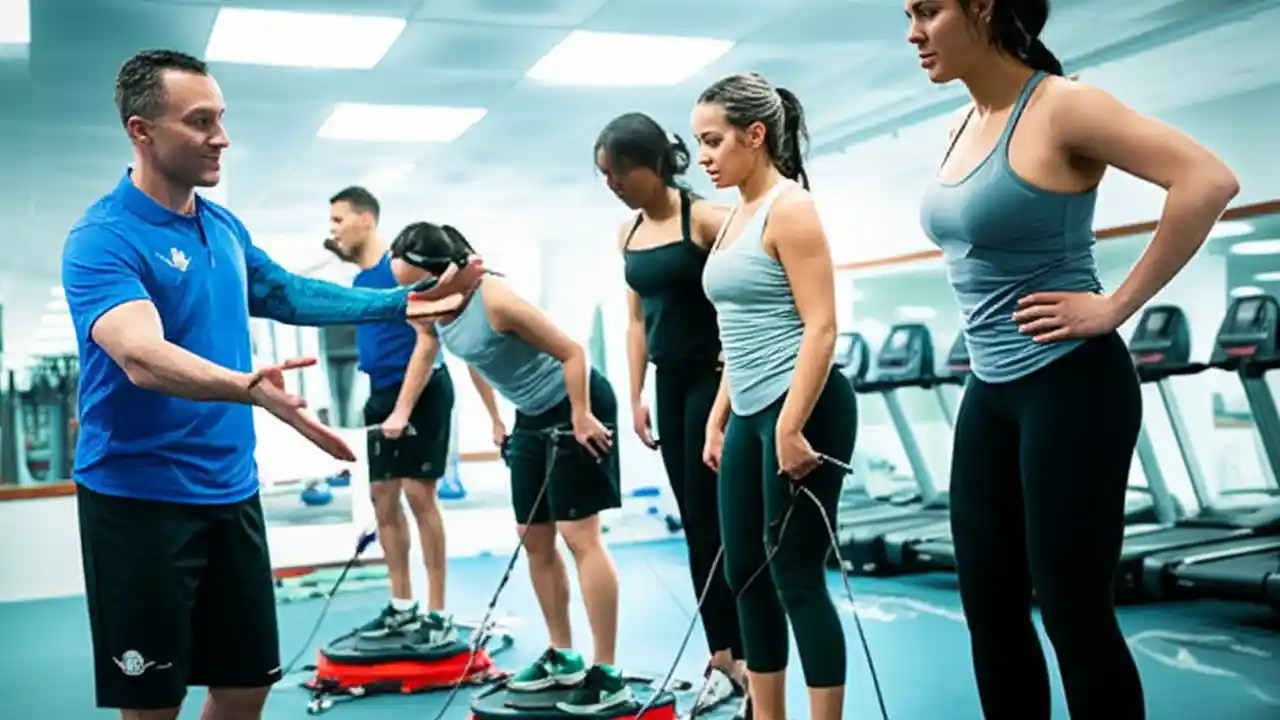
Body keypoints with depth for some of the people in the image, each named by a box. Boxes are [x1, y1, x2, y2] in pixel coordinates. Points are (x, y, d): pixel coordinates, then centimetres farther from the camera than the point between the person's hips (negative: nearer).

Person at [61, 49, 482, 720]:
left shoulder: (224, 226, 8)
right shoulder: (103, 238, -17)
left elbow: (289, 294, 23)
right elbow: (142, 357, -32)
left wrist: (403, 301, 21)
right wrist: (247, 388, -49)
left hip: (232, 491, 7)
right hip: (140, 499, -7)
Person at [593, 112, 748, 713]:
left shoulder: (704, 218, -11)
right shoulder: (628, 234, 10)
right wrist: (636, 396, 12)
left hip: (715, 379, -7)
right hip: (670, 383, 7)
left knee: (716, 524, -5)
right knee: (697, 527, 9)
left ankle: (742, 659, 5)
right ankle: (723, 659, 17)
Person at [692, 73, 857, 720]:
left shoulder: (788, 208, -10)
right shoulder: (736, 217, 15)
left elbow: (820, 327, -18)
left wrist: (790, 429, -23)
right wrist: (719, 417, 18)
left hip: (802, 409, -9)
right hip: (751, 413, 9)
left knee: (796, 577, -4)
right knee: (745, 574, 13)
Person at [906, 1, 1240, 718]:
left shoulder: (1058, 106, -14)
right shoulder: (962, 126, 10)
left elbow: (1208, 180, -24)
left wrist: (1117, 305, -19)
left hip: (1069, 387, -8)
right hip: (990, 391, 8)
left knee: (1074, 612, 0)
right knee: (989, 607, 12)